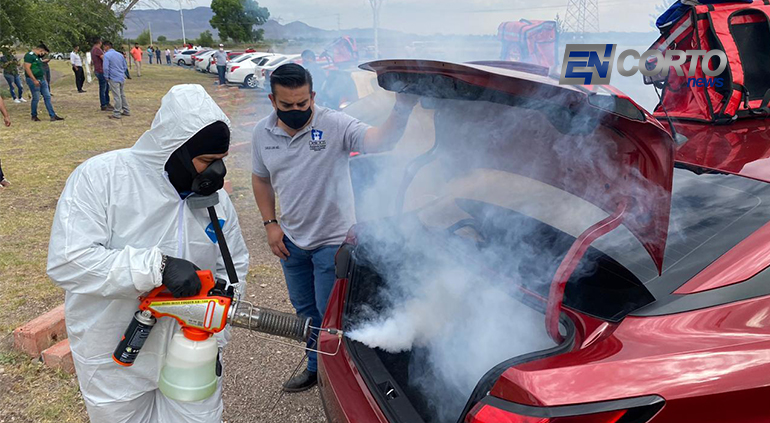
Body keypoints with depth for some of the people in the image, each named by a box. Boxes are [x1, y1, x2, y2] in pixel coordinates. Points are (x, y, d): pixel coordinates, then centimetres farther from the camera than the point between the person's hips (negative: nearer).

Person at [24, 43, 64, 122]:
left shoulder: (37, 56, 17)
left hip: (42, 80, 9)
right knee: (36, 99, -2)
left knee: (47, 97, 5)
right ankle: (34, 116, 13)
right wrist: (34, 80, -23)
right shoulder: (29, 56, -12)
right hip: (34, 81, -9)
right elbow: (27, 68, -20)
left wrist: (44, 79, 21)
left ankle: (53, 116, 5)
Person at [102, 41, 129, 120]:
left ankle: (116, 114, -1)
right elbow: (125, 66, 17)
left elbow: (106, 68, -14)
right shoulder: (120, 54, 11)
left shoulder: (107, 55, -9)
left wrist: (107, 78, -2)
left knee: (117, 96, -5)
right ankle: (126, 111, 19)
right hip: (122, 78, 7)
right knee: (122, 95, 15)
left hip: (114, 79, -7)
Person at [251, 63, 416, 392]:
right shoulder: (262, 133, -3)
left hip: (333, 240, -6)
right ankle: (315, 367, 44)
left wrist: (402, 110, -52)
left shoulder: (335, 125, -20)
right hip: (292, 239, 6)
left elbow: (380, 141, -35)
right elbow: (260, 179, 10)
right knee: (304, 308, 22)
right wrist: (270, 224, 3)